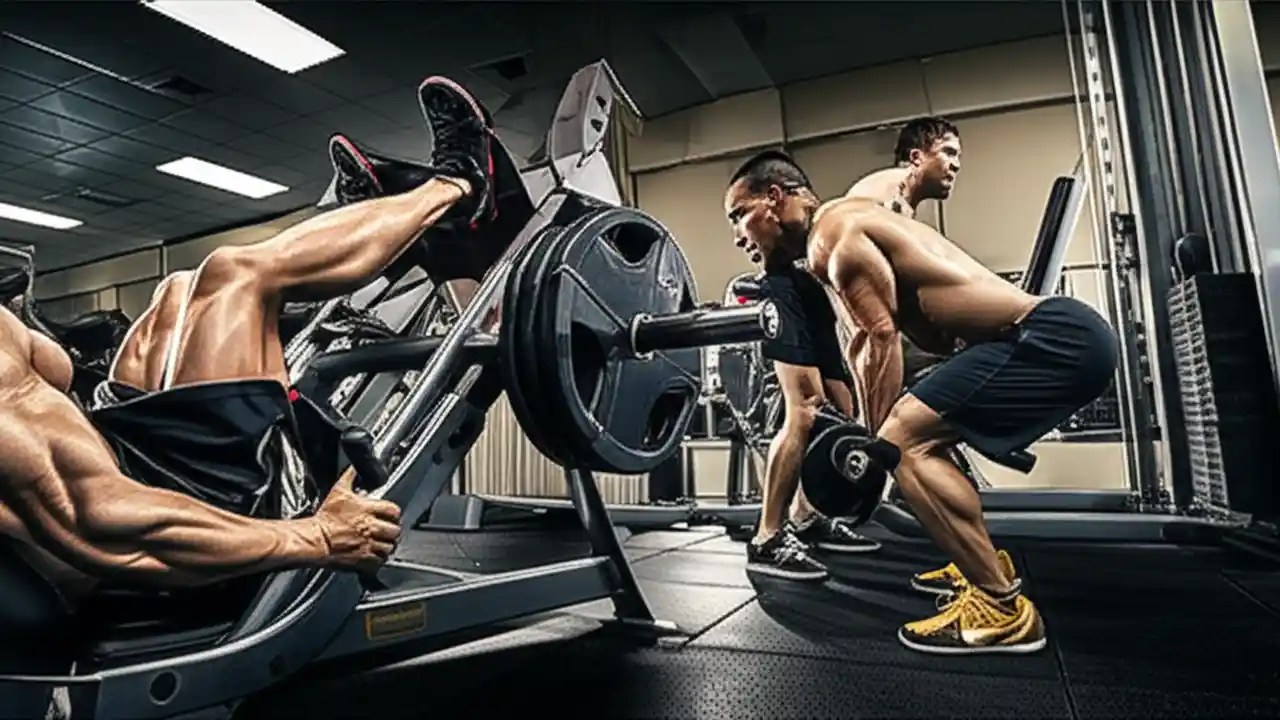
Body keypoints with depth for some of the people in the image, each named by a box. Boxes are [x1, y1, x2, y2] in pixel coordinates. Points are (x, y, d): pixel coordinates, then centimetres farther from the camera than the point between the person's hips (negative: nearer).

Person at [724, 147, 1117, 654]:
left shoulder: (831, 230, -10)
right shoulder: (845, 226, 20)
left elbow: (882, 336, -18)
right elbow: (877, 338, 22)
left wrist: (872, 443, -12)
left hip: (1053, 336, -11)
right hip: (1057, 334, 11)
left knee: (904, 442, -15)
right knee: (920, 438, 20)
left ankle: (1004, 609, -7)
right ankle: (985, 570, 26)